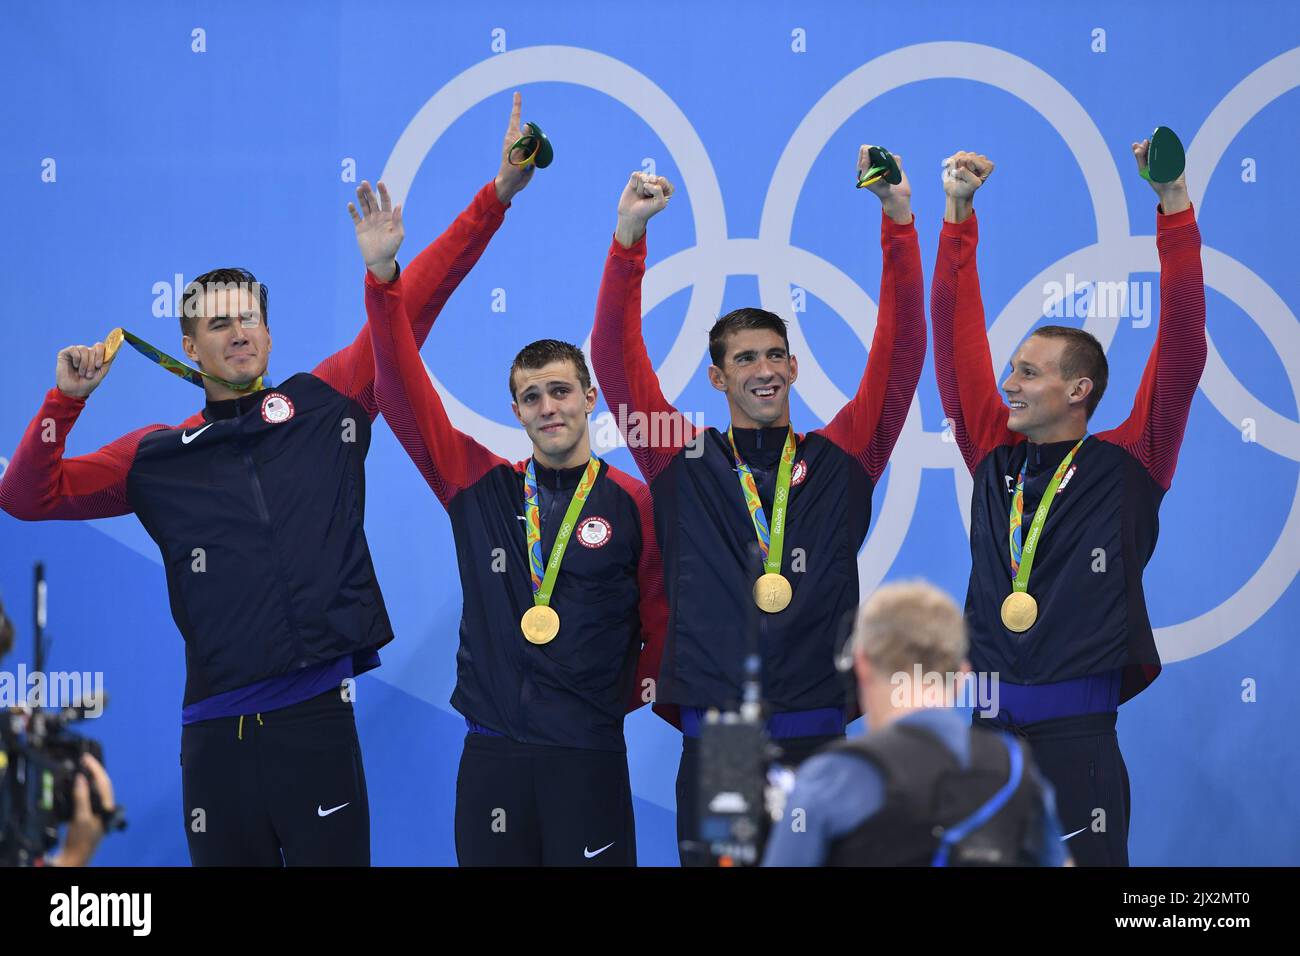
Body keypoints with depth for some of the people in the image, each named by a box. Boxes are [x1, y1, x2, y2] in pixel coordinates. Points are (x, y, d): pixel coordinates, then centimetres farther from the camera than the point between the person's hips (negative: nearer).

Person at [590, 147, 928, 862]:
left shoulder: (838, 461, 10)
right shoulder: (684, 465, 8)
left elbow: (900, 349, 4)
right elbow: (615, 358, 1)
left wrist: (898, 219, -4)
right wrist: (629, 236, -9)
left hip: (816, 741, 1)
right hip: (712, 743, 0)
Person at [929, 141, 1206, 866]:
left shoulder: (1126, 466, 2)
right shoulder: (996, 457, 12)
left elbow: (1182, 351, -4)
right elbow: (958, 344, 13)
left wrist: (1174, 205, -9)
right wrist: (958, 214, 10)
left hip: (1076, 732, -4)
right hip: (983, 724, 4)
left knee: (1085, 860, -5)